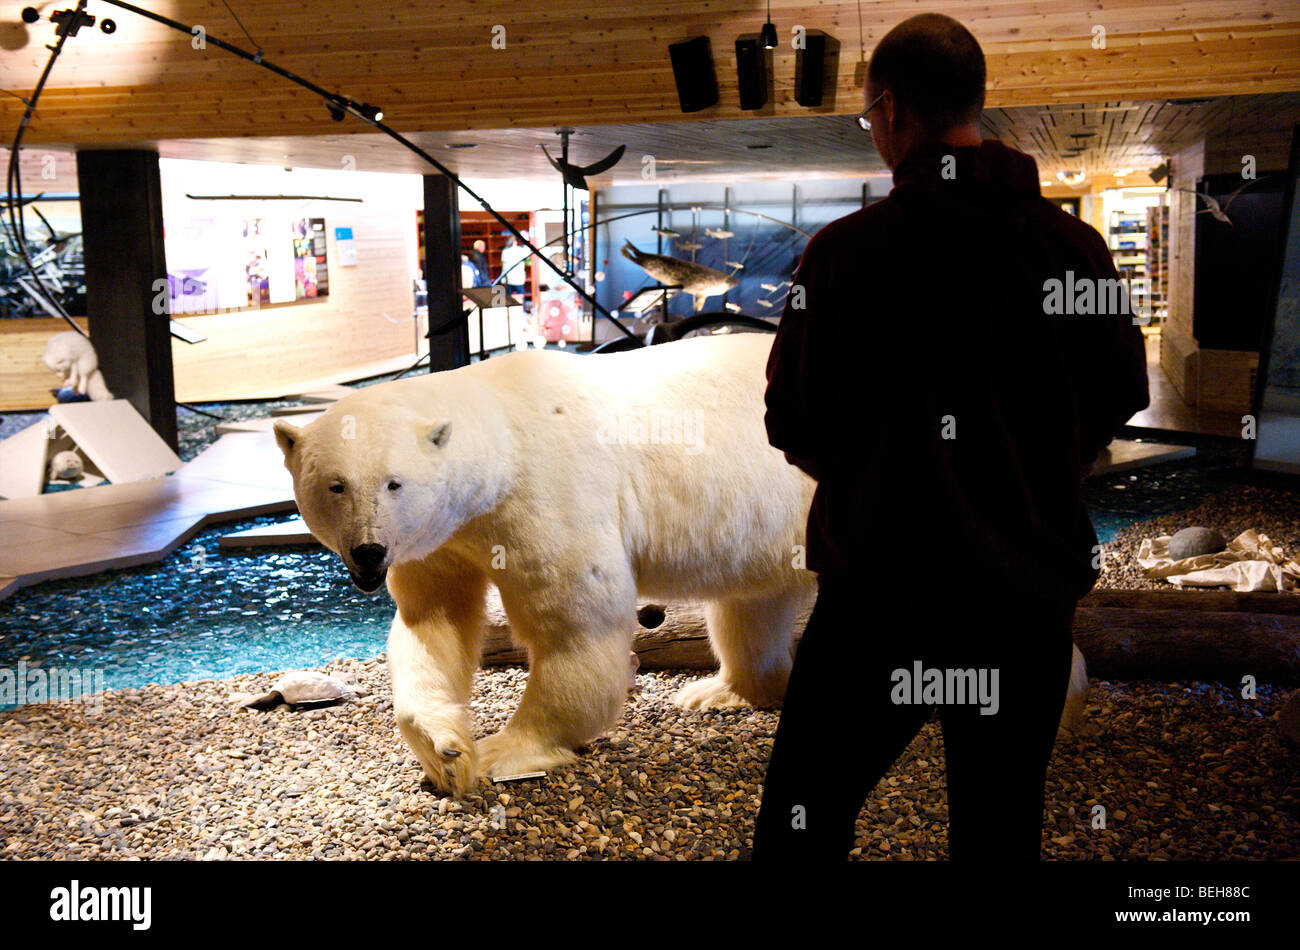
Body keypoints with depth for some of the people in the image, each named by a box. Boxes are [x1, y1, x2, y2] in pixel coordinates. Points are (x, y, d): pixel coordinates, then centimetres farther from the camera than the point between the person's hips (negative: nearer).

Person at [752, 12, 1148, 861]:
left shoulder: (848, 248, -11)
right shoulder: (1073, 243, -2)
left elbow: (792, 423, -5)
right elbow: (1123, 393, 9)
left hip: (884, 579, -3)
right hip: (1033, 582, 4)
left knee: (799, 825, 12)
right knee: (1002, 833, 17)